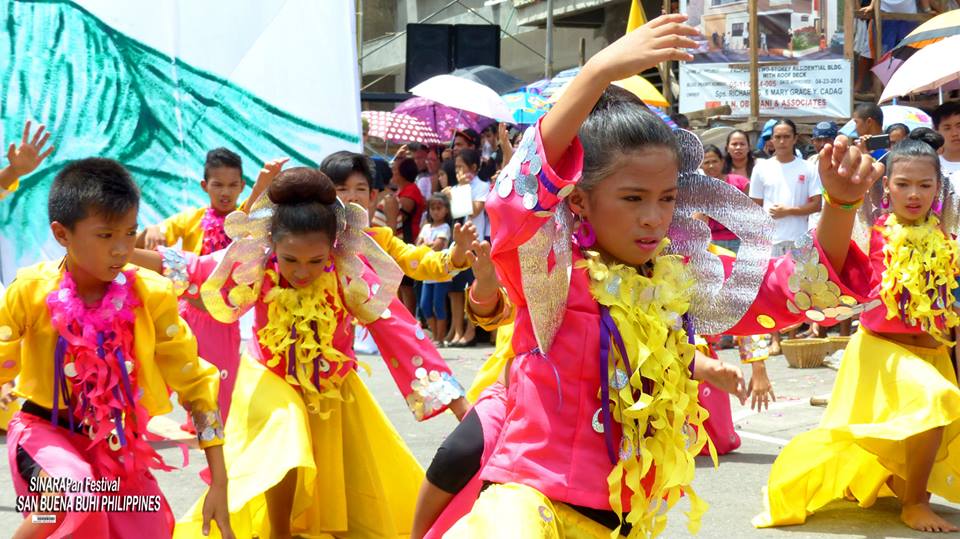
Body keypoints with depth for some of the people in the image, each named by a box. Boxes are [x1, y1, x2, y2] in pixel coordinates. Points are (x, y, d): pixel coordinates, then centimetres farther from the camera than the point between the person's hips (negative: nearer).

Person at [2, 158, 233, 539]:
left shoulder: (151, 295, -12)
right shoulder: (31, 291, -15)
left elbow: (195, 381, -5)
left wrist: (219, 483, -7)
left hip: (117, 442, 3)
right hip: (45, 430, -3)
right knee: (76, 495, -34)